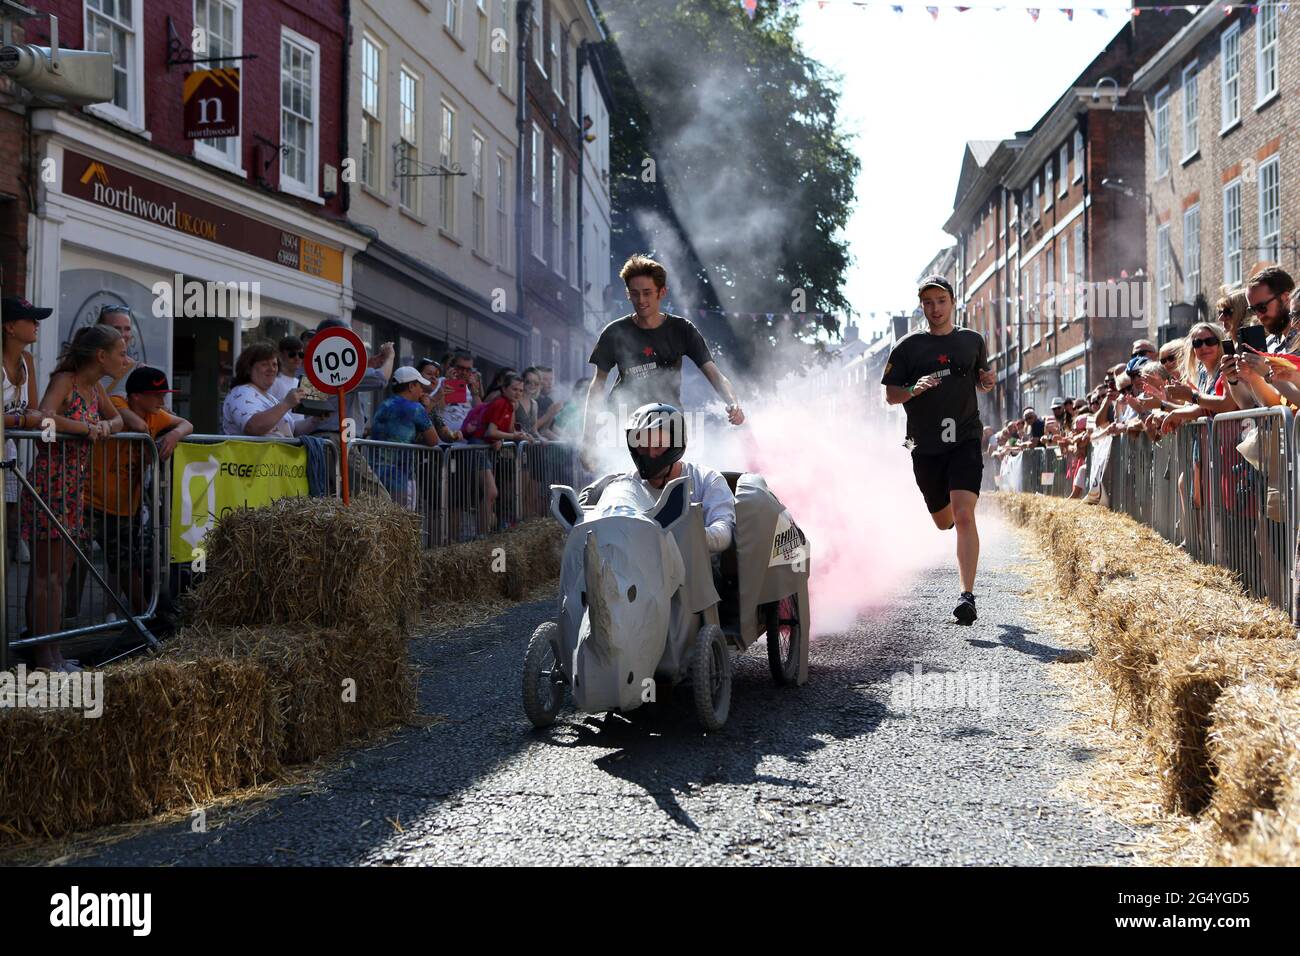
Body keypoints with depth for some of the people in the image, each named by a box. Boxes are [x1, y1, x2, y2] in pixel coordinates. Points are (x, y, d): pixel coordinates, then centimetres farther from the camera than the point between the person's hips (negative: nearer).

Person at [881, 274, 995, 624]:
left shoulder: (973, 341, 8)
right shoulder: (908, 346, 3)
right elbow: (890, 395, 3)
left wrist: (988, 382, -1)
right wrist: (914, 389, -17)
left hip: (964, 441, -1)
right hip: (925, 447, 1)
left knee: (964, 516, -17)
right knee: (943, 522, 15)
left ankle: (968, 595, -17)